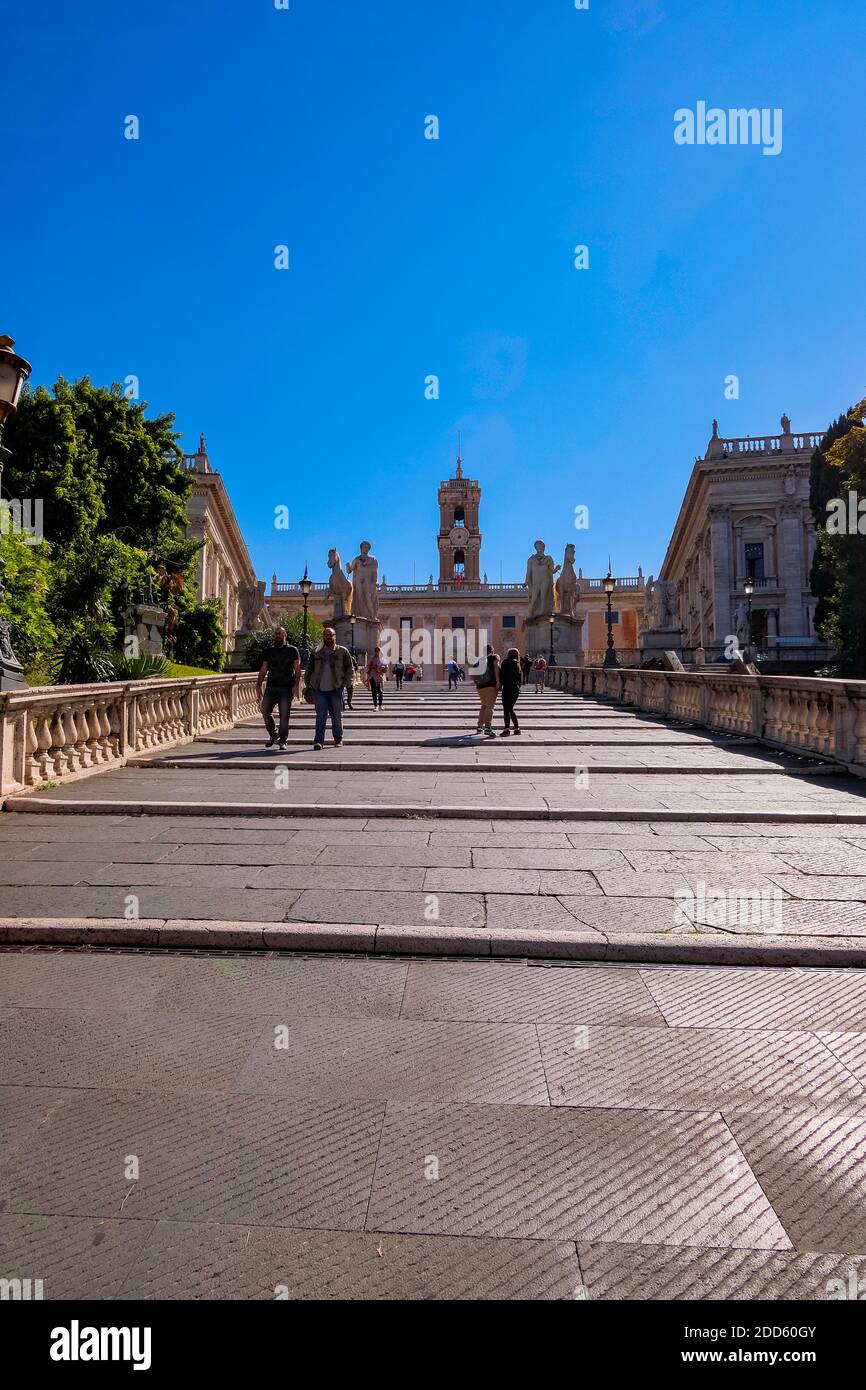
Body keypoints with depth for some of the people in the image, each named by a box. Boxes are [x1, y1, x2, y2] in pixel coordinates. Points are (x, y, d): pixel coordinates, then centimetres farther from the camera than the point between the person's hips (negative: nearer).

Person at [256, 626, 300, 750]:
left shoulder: (292, 650, 6)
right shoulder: (269, 651, 14)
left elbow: (297, 669, 0)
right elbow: (263, 670, 14)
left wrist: (296, 685, -12)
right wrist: (259, 686, 5)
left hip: (286, 688, -3)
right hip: (271, 687, 3)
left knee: (284, 715, -4)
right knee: (265, 711, -10)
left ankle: (282, 741, 8)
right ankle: (272, 735, 12)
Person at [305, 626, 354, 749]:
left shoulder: (343, 651, 6)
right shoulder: (316, 653, 12)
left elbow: (350, 669, 5)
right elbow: (309, 670, 18)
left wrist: (349, 684, -4)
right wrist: (308, 686, 12)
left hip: (336, 689, -1)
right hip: (319, 690, 1)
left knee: (337, 716, 8)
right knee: (320, 716, -5)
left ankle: (338, 740, 21)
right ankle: (319, 741, -6)